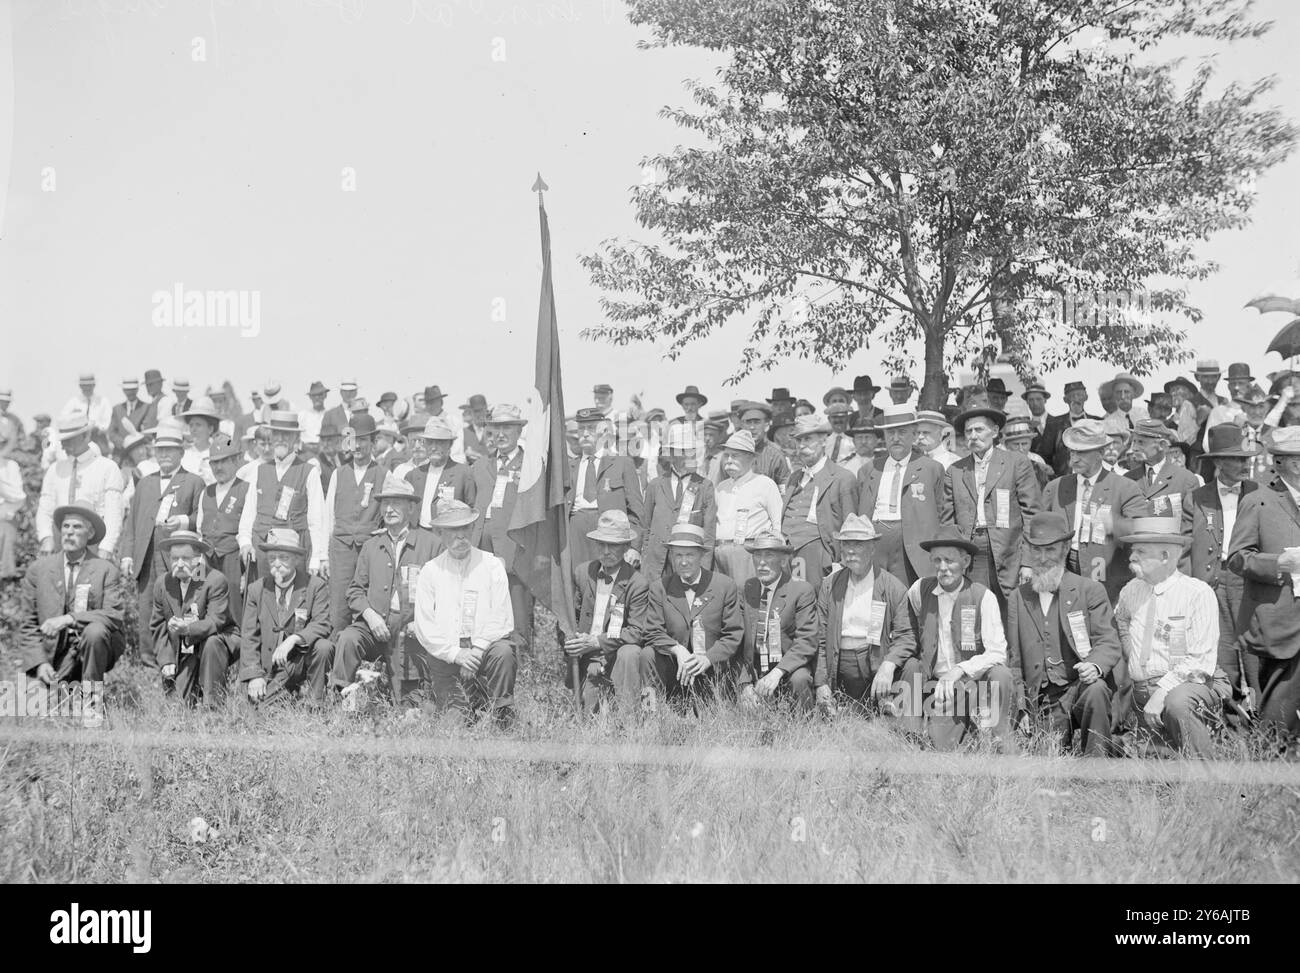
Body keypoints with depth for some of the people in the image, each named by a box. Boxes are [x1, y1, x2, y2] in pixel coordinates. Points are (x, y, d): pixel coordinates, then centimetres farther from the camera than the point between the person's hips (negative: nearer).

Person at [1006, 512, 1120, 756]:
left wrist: (1095, 666, -25)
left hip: (1080, 687, -2)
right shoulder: (1017, 598, 15)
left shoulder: (1090, 590, 6)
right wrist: (1022, 711, 2)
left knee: (1096, 690, -36)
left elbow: (1109, 642, -1)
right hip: (1041, 706, 2)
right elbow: (1014, 660, 14)